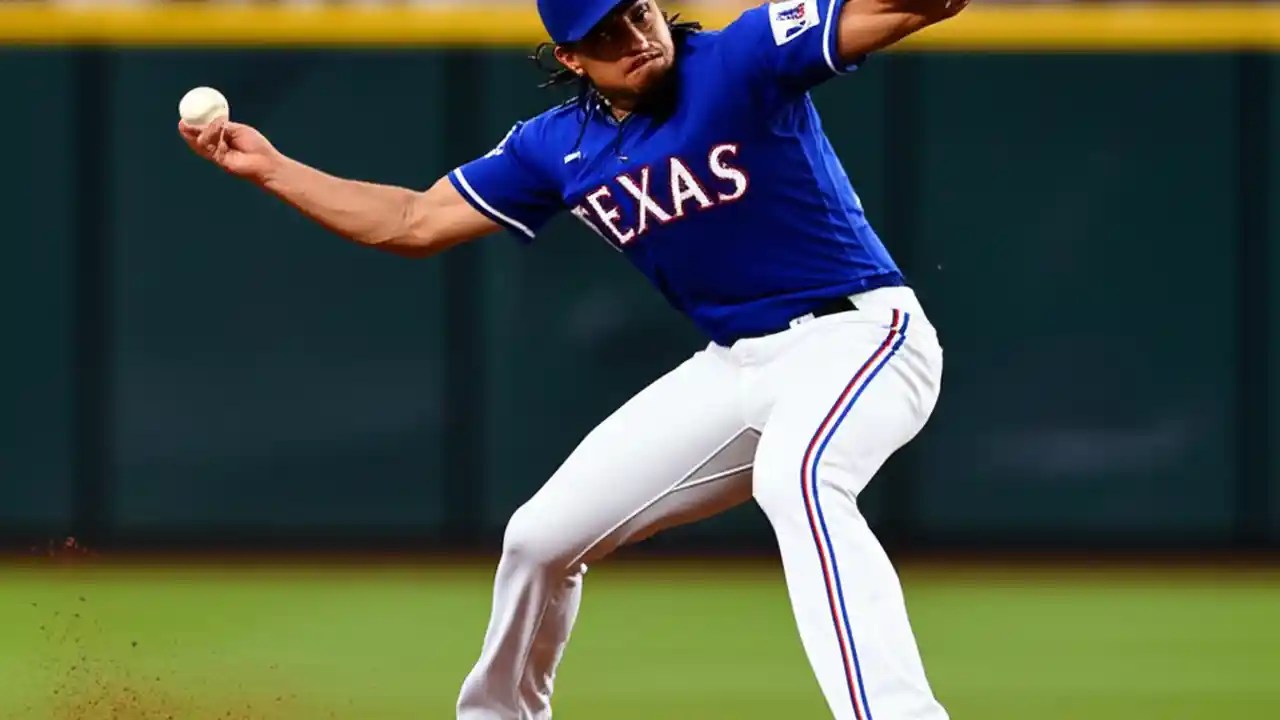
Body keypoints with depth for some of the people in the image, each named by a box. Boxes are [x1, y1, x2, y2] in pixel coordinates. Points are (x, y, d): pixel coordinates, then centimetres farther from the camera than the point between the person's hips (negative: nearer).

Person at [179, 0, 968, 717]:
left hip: (861, 333, -7)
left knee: (794, 474, -41)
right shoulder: (561, 148, 4)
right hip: (735, 364, 7)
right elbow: (415, 223, 13)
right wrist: (271, 168, 10)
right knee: (540, 538, 13)